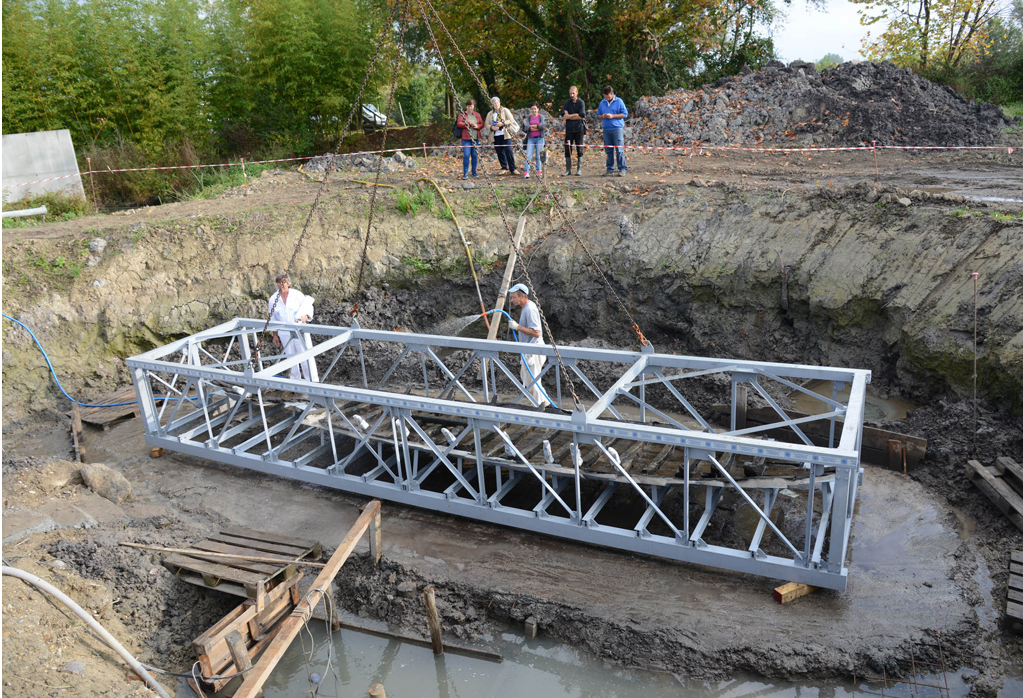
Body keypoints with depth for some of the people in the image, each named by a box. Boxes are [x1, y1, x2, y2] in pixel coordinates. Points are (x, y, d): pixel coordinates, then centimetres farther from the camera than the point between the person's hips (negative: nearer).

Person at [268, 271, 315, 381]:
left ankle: (311, 380, 1)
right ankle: (294, 380, 20)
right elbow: (273, 318, 11)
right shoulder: (273, 299, 4)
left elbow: (308, 306, 4)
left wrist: (306, 316, -19)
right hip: (284, 333, 2)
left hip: (299, 330, -2)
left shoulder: (297, 294, -2)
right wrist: (275, 335, 11)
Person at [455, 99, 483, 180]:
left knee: (474, 155, 6)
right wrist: (468, 123, -17)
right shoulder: (462, 114, 4)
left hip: (475, 138, 3)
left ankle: (474, 172, 17)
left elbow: (482, 124, 12)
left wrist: (477, 126, -10)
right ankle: (465, 173, -4)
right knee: (466, 155, -9)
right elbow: (458, 124, -7)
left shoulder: (477, 114, 14)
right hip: (466, 138, -3)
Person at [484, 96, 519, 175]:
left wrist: (503, 123, -14)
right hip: (496, 136, 4)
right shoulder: (490, 114, 17)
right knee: (500, 152, 2)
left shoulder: (505, 110, 7)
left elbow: (511, 120, -1)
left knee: (508, 151, -10)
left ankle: (512, 169, -6)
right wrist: (492, 127, -11)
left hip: (505, 135, -3)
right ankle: (504, 168, 10)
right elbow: (487, 124, 10)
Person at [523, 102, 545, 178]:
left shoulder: (541, 116, 7)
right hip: (531, 138, 1)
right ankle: (526, 172, -13)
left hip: (539, 138, -1)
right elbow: (527, 127, -5)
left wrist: (532, 126, -9)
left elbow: (543, 125, -12)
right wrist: (538, 126, -10)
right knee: (528, 155, -9)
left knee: (539, 155, 0)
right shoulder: (529, 117, 12)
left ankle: (539, 171, 11)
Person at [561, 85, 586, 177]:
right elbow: (564, 116, -5)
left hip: (579, 129, -2)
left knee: (579, 149, 0)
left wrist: (569, 116, -7)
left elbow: (582, 116, -10)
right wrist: (576, 115, -7)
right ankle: (568, 170, 6)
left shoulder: (581, 103, 1)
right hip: (569, 129, 2)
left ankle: (579, 170, 6)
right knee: (567, 149, 0)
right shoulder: (567, 103, 7)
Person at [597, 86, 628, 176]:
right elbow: (598, 115, 20)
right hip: (606, 129, 4)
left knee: (619, 150, -7)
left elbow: (625, 114, -1)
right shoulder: (602, 102, 15)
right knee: (608, 150, 6)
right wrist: (603, 116, -4)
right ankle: (610, 170, 12)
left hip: (617, 129, -4)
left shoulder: (619, 101, 2)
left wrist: (612, 116, -10)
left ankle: (622, 169, -3)